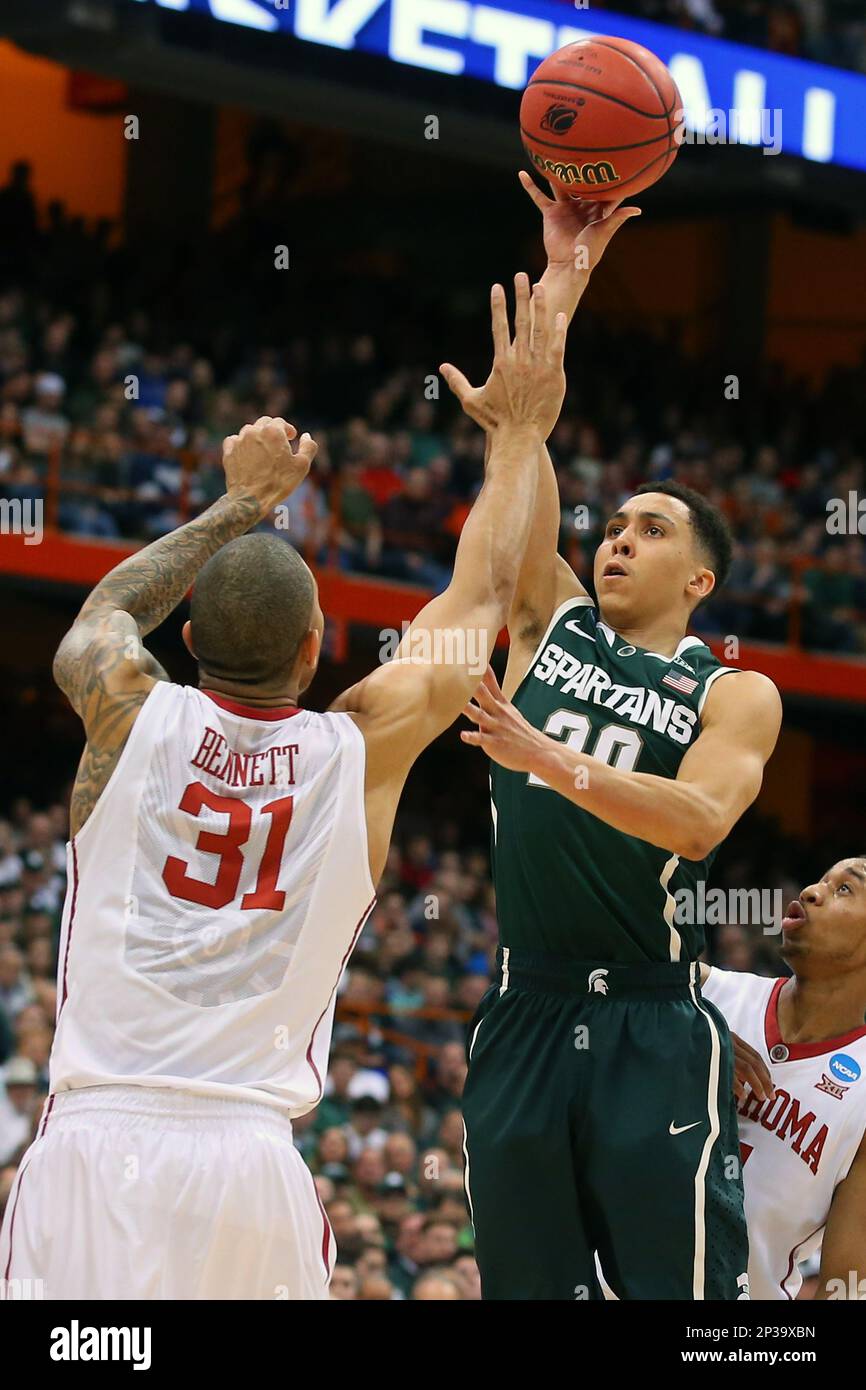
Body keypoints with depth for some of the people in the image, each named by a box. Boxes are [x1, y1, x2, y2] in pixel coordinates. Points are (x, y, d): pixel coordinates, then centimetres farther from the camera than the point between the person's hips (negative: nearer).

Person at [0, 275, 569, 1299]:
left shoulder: (131, 713, 4)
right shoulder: (362, 749, 6)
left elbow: (103, 612, 31)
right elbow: (482, 598, 23)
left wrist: (241, 503, 41)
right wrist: (519, 430, 34)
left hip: (94, 1141, -1)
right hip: (250, 1158, 1)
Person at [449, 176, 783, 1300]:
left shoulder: (736, 696, 4)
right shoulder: (551, 628, 15)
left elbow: (701, 820, -16)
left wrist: (553, 762, -28)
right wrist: (562, 278, 6)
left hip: (653, 1037, -4)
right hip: (524, 1025, 4)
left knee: (680, 1290, -10)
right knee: (528, 1288, 4)